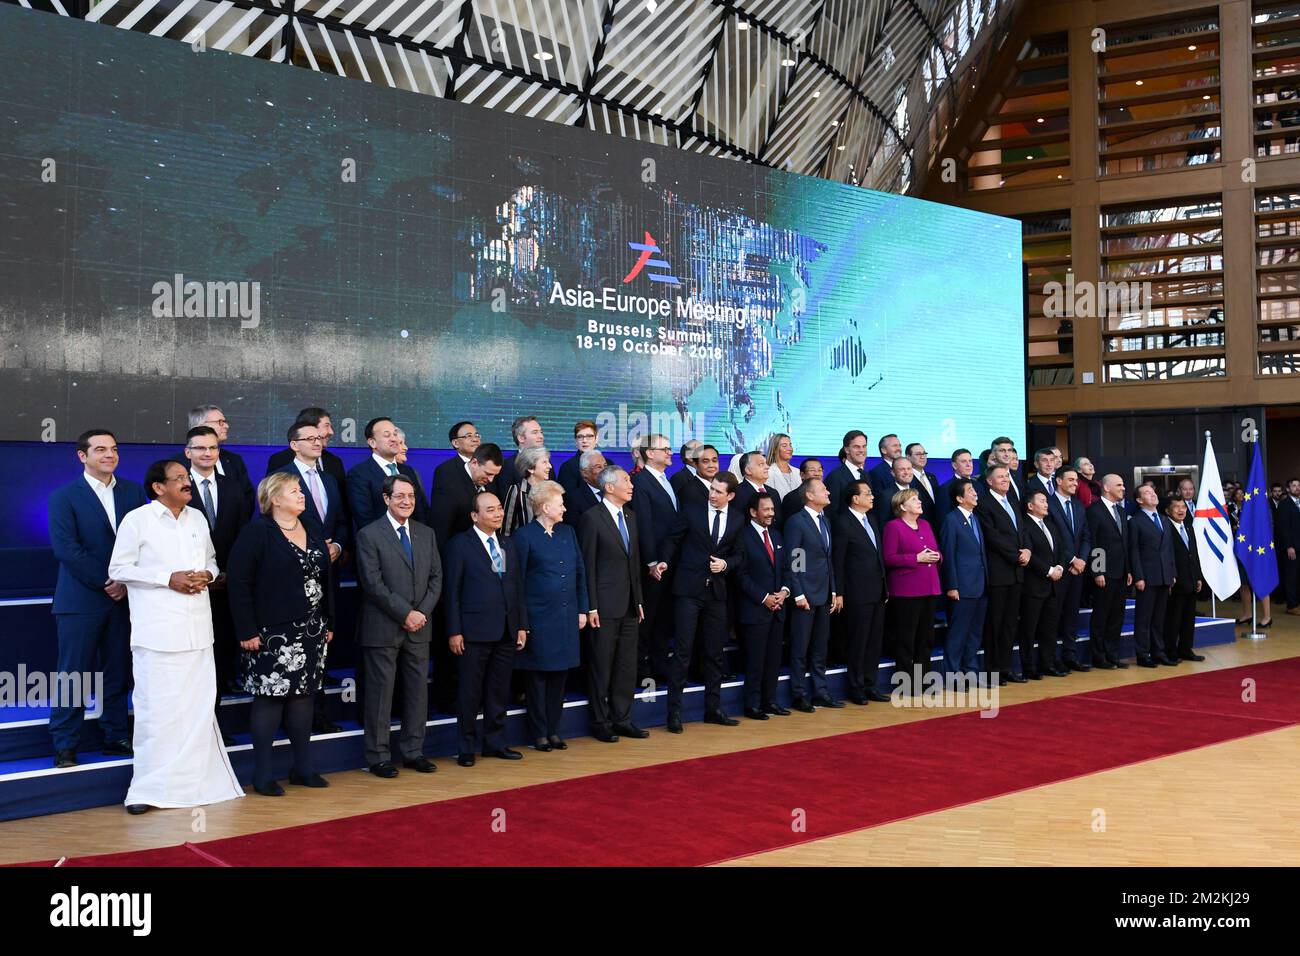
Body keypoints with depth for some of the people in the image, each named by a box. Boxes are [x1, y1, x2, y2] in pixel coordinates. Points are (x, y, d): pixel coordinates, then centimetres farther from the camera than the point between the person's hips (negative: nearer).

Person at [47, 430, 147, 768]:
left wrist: (127, 581, -9)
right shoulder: (64, 496, -1)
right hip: (80, 599, -3)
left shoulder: (133, 492, 9)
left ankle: (116, 737, 19)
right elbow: (65, 548, -10)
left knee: (117, 673, 9)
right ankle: (65, 746, 6)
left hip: (124, 596, 4)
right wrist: (105, 582, -13)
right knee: (73, 675, 0)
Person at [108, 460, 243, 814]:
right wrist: (168, 579, -12)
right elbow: (119, 569, -4)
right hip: (157, 631, -5)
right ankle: (149, 787, 4)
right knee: (155, 708, -5)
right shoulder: (137, 520, -3)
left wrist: (207, 574, -1)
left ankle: (197, 779, 18)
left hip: (197, 629, 5)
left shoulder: (197, 518, 14)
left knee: (198, 704, 7)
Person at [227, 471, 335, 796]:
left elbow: (325, 580, 17)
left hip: (311, 633, 6)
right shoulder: (256, 532, -8)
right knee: (270, 699, -2)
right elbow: (238, 582, -12)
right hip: (272, 635, -6)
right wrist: (247, 631, -16)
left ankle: (303, 768, 18)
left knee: (303, 697, 9)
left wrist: (329, 623, 13)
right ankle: (262, 774, 7)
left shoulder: (312, 532, 13)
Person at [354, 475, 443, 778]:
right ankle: (378, 756, 9)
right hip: (383, 628, -5)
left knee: (418, 689, 8)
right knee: (380, 691, 0)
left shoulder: (426, 534, 12)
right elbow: (373, 583, -12)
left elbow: (436, 578, 10)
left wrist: (422, 612, -5)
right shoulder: (369, 535, -5)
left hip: (419, 627, 5)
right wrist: (405, 614, -15)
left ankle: (413, 751, 18)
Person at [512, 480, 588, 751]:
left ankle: (554, 730, 20)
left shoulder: (568, 532, 11)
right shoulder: (524, 536, -7)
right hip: (538, 618, -5)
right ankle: (539, 734, 13)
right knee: (537, 676, 4)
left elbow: (580, 573, 14)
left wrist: (582, 609, 9)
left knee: (559, 674, 10)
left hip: (567, 616, 5)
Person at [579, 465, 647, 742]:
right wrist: (591, 607, -13)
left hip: (629, 605, 7)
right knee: (601, 666, 2)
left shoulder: (631, 517, 13)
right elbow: (588, 566, -10)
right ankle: (600, 723, 11)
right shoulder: (592, 518, -9)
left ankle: (622, 719, 19)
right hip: (605, 605, -7)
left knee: (627, 665, 10)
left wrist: (638, 600, 13)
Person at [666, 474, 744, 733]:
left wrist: (725, 564, -6)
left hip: (716, 591, 4)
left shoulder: (736, 519, 6)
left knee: (715, 652, 9)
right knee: (683, 651, -6)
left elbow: (736, 554, 13)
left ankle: (713, 708, 20)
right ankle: (674, 711, -1)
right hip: (688, 589, -4)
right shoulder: (692, 511, -2)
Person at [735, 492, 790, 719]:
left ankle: (770, 701, 19)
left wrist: (784, 591, -1)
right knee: (755, 659, -3)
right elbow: (741, 575, -11)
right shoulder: (744, 536, -8)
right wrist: (764, 598, -14)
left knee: (774, 657, 10)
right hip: (754, 609, -7)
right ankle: (752, 705, 5)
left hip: (777, 607, 7)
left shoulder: (775, 535, 15)